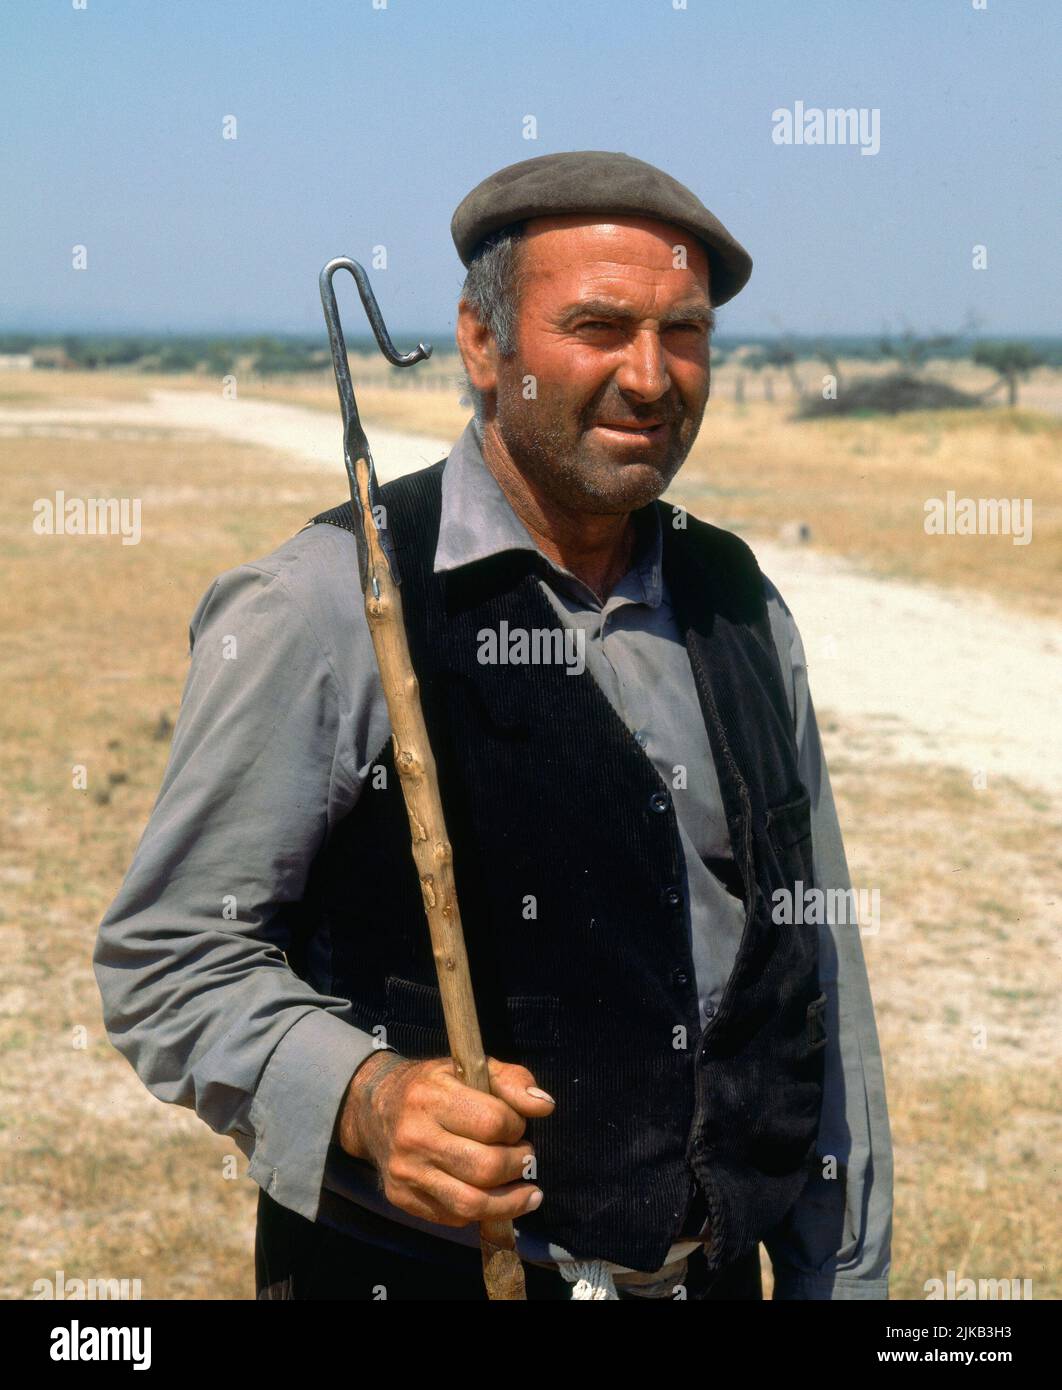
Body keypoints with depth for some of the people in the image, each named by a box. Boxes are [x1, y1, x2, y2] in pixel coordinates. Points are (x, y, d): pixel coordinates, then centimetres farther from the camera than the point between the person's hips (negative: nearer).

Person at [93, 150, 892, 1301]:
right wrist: (362, 1099, -29)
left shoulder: (742, 612, 6)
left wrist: (846, 1276, 10)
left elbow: (824, 983, 11)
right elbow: (166, 955, -12)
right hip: (421, 1271, -5)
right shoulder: (321, 608, -12)